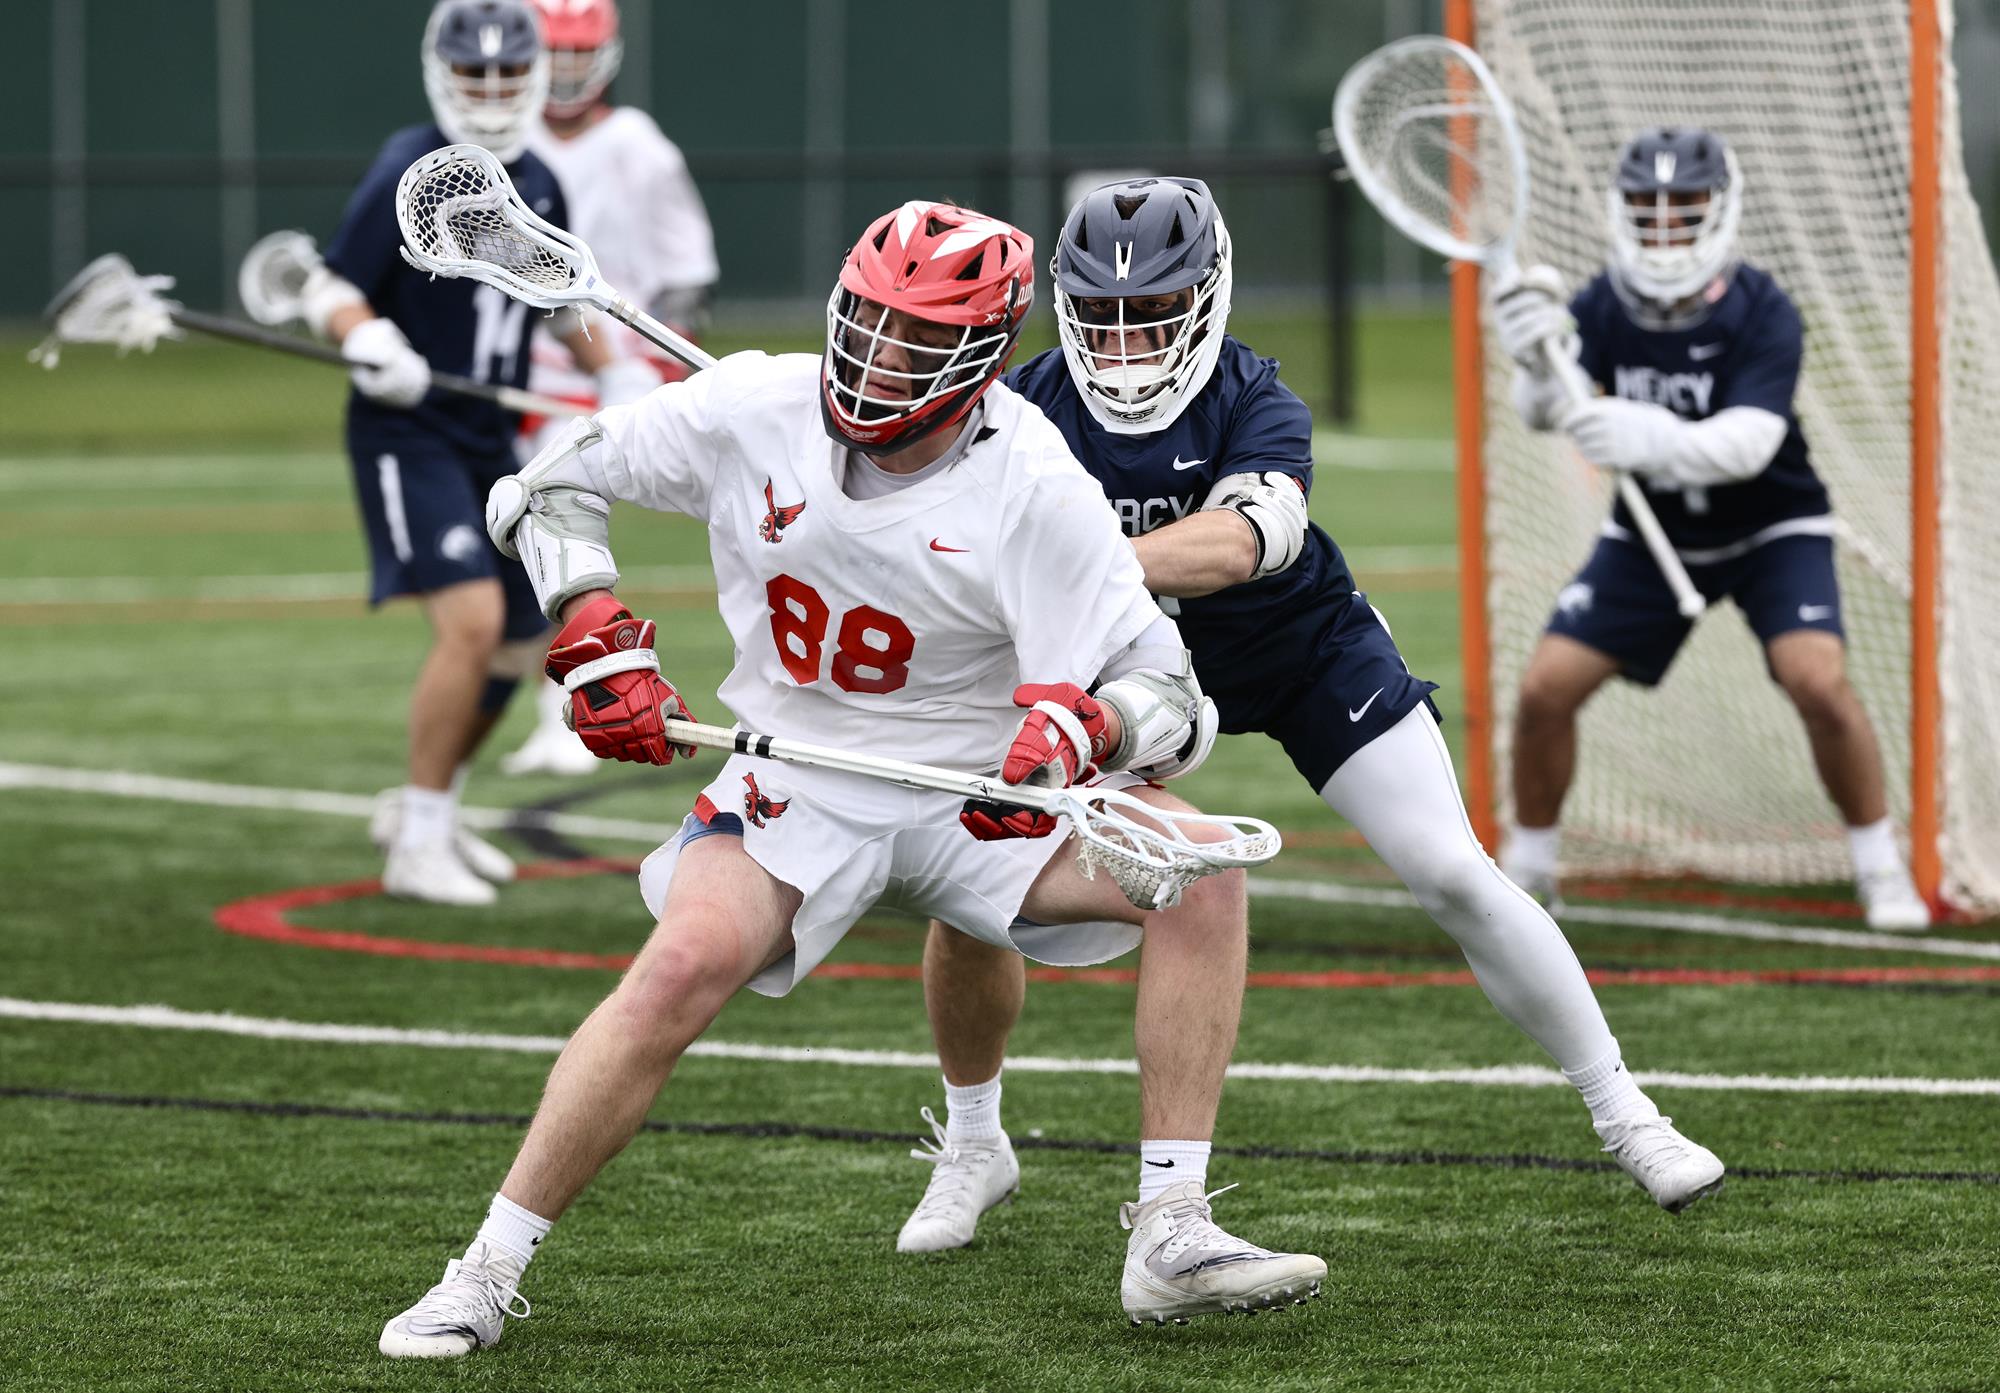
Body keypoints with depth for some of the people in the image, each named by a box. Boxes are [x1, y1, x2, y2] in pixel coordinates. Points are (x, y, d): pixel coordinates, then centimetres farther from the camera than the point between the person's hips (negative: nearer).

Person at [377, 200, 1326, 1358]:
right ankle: (488, 1275, -18)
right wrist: (596, 643, -15)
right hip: (796, 781, 0)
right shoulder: (755, 410, -12)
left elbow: (1172, 699, -21)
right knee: (689, 961, -29)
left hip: (977, 789, 0)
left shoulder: (1032, 488, -19)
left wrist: (1080, 731, -43)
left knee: (1202, 870, -23)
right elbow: (544, 487, 0)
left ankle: (1175, 1241, -20)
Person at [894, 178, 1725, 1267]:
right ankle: (971, 1147, 15)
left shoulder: (1255, 408, -31)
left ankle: (1623, 1116, 8)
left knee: (1456, 879, -9)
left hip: (1305, 651, -2)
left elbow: (1238, 541, -52)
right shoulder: (1030, 408, -22)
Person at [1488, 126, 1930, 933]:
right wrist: (1539, 366, -50)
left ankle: (1882, 872, -4)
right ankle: (1528, 869, 14)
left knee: (1819, 684, -24)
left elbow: (1749, 443, -39)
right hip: (1652, 534, 3)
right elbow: (1543, 414, -27)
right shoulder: (1605, 307, -15)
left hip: (1771, 531, -3)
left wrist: (1658, 441, -59)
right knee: (1545, 689, -8)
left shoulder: (1763, 314, -25)